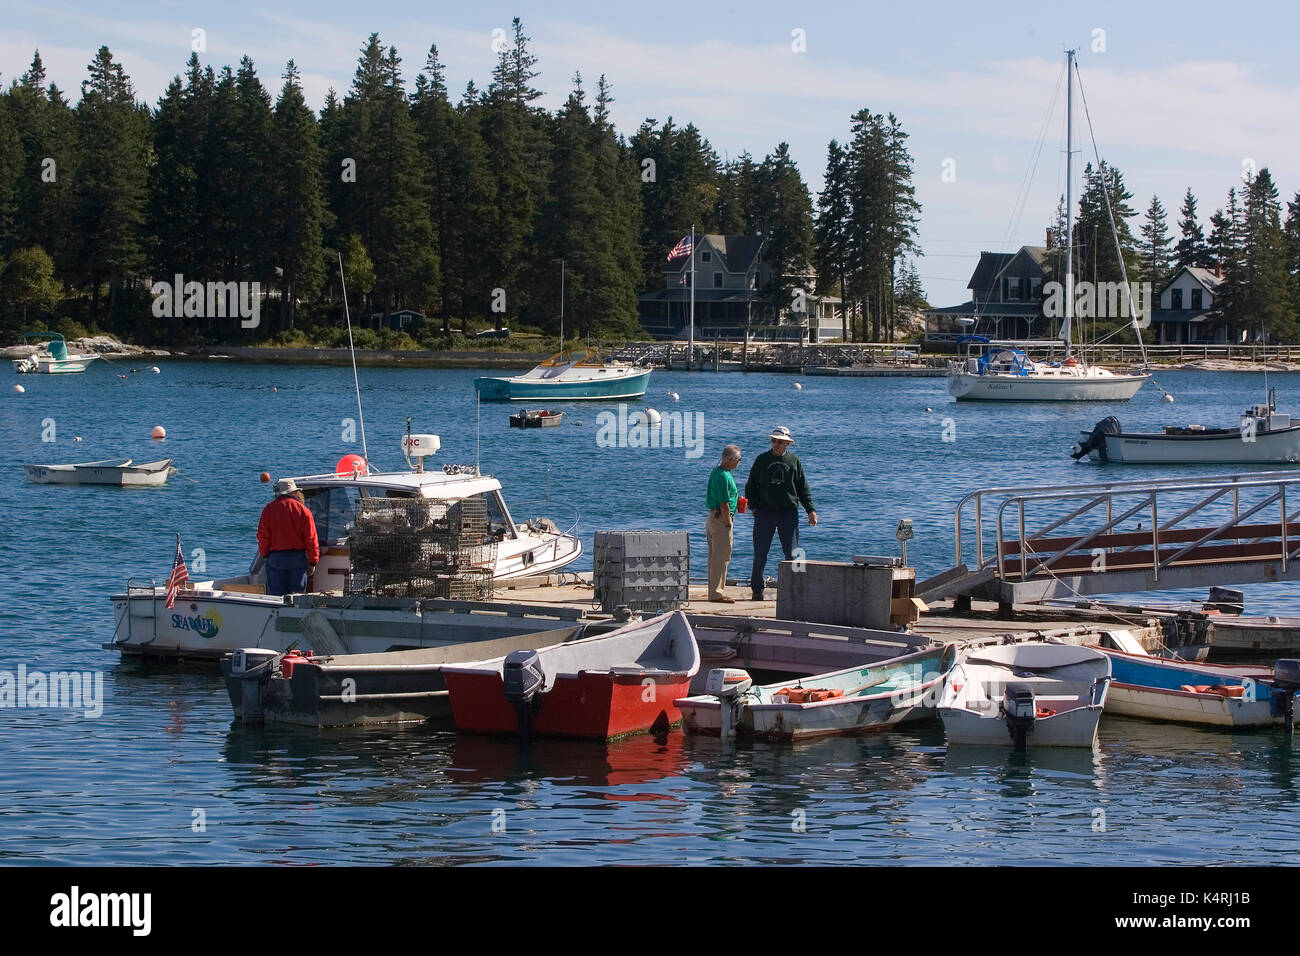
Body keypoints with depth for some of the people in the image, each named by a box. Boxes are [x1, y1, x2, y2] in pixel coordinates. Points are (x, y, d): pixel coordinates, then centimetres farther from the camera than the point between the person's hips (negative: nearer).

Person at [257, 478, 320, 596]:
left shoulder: (269, 509, 0)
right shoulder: (303, 510, -2)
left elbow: (262, 536, 0)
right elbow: (311, 538, -3)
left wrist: (264, 554, 15)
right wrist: (312, 561, 4)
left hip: (275, 556, 0)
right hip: (298, 558, 0)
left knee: (276, 594, 2)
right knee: (298, 593, 4)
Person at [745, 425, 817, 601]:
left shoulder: (794, 461, 8)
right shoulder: (762, 460, 6)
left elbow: (803, 488, 11)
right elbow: (751, 485, 10)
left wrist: (811, 510, 2)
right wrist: (753, 506, -3)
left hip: (788, 512, 0)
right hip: (765, 512, 0)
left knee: (792, 554, -1)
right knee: (760, 553, 0)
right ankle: (757, 589, 7)